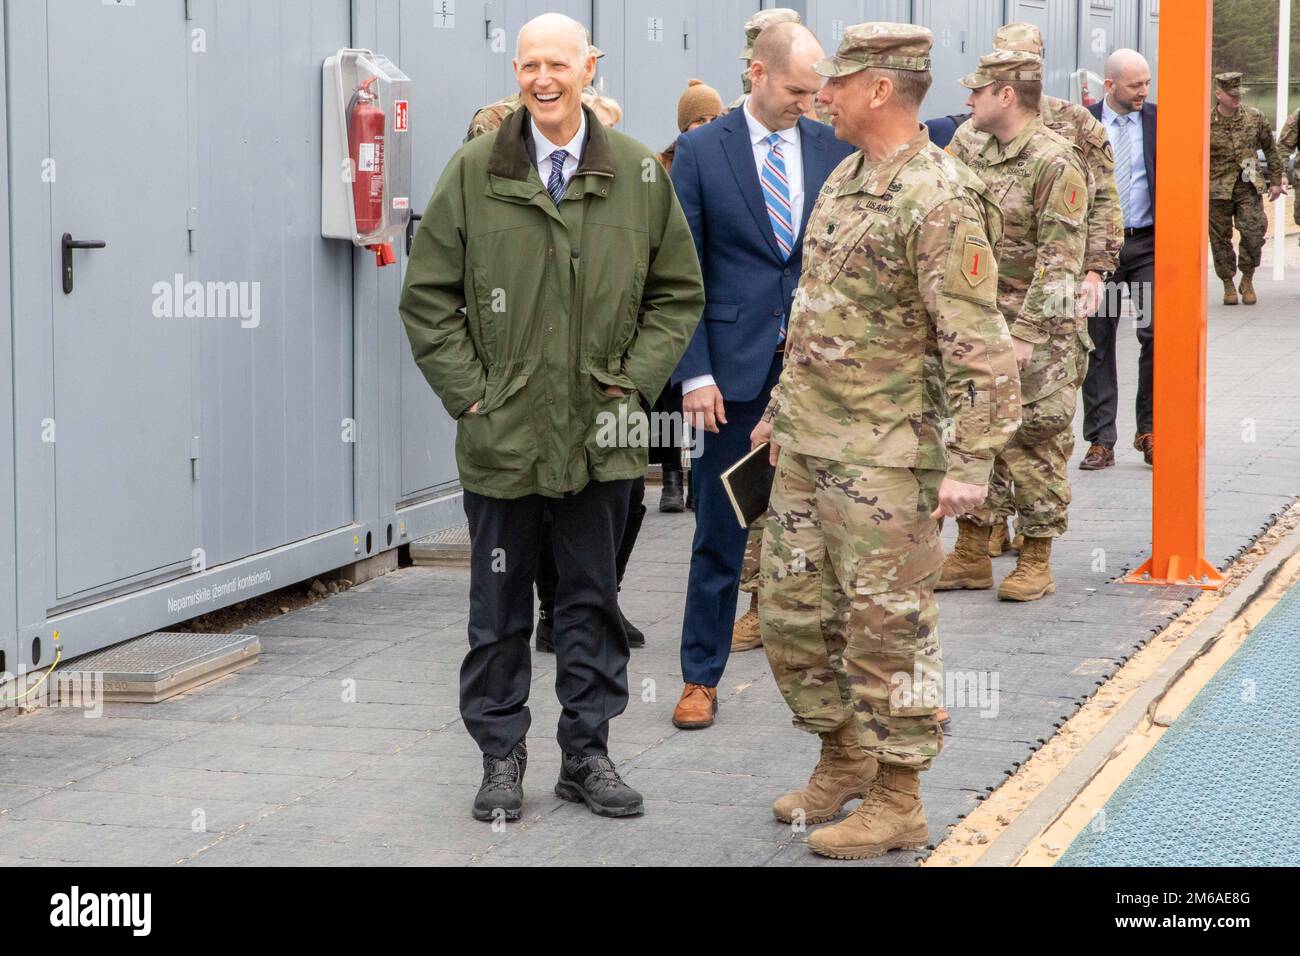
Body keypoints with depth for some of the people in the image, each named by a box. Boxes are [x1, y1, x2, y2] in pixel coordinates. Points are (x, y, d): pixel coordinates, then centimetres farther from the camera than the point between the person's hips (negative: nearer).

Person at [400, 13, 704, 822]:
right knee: (500, 606, 8)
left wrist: (634, 382, 0)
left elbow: (679, 292, 10)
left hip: (600, 437, 1)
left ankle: (587, 753, 21)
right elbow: (427, 298, 2)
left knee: (594, 598, 10)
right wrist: (469, 391, -4)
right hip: (501, 435, -1)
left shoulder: (638, 173, 2)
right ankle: (502, 756, 19)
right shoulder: (474, 172, -1)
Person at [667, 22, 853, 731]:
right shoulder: (700, 152, -2)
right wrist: (695, 372, -7)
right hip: (737, 367, -2)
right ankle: (701, 678, 16)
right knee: (719, 532, 6)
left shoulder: (835, 150, 5)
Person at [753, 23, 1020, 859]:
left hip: (884, 454, -9)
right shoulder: (845, 179, 12)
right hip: (807, 444, 9)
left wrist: (968, 463, -22)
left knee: (887, 627, 0)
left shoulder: (939, 202, -17)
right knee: (791, 611, 14)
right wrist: (784, 408, 24)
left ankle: (898, 804, 11)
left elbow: (978, 345, -20)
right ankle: (846, 759, 31)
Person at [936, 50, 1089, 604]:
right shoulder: (981, 157, 12)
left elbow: (1059, 260, -18)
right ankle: (971, 555, 19)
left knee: (1032, 444, -1)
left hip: (1036, 329, -8)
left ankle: (1036, 561, 9)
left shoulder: (1056, 162, -14)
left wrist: (1026, 335, -22)